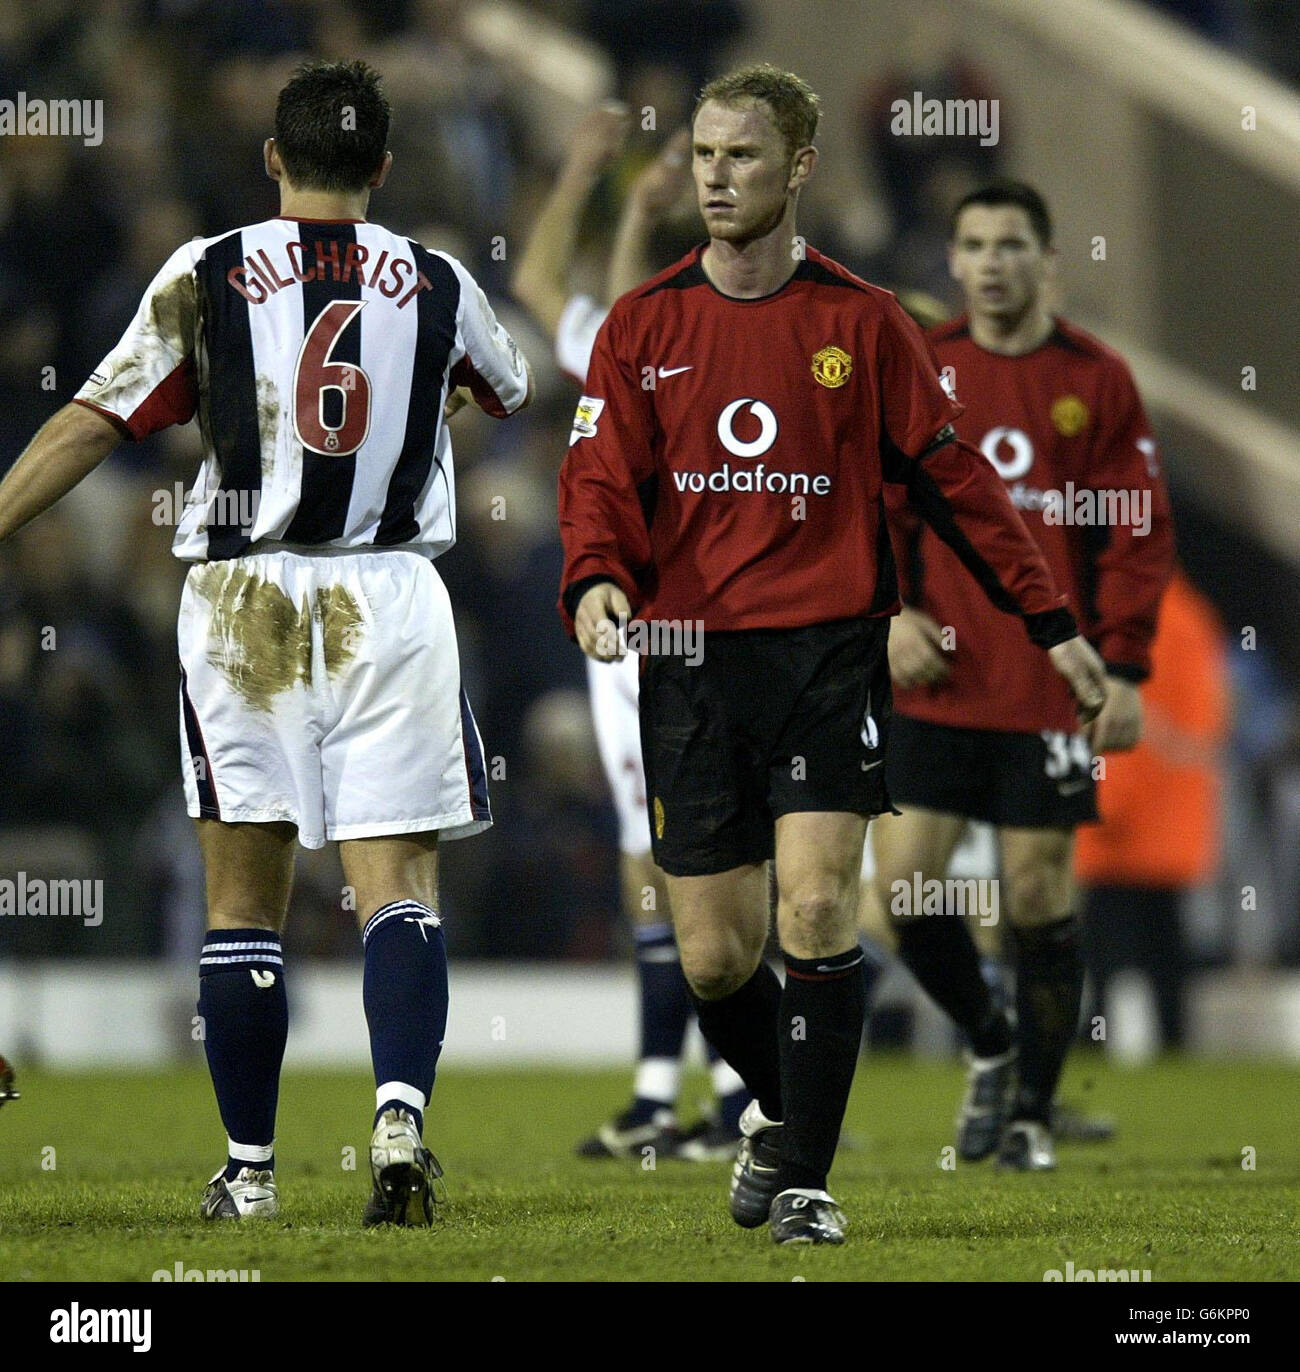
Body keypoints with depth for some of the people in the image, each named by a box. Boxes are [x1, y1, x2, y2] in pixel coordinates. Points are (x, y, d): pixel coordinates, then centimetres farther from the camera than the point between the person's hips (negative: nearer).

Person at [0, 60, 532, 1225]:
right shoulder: (436, 285, 6)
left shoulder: (207, 278, 0)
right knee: (398, 881, -1)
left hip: (242, 601, 0)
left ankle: (249, 1167, 12)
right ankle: (402, 1111, -24)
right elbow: (513, 393, 28)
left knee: (244, 896, 7)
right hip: (391, 602, 0)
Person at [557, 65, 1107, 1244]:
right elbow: (601, 475, 2)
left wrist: (1052, 622, 5)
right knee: (714, 956, 3)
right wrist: (597, 581, -20)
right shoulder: (642, 327, 7)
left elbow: (950, 476, 7)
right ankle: (781, 1108, 33)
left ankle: (803, 1181, -6)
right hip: (692, 660, 2)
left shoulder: (861, 324, 4)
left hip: (829, 652, -2)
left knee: (818, 909, -16)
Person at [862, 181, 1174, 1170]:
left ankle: (1033, 1112, 15)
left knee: (1039, 895, 0)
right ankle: (991, 1047, 23)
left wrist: (1124, 669, -7)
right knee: (902, 886, -3)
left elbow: (1140, 534, -1)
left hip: (1051, 692, -2)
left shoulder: (1096, 381, 0)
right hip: (937, 682, 2)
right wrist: (887, 610, -5)